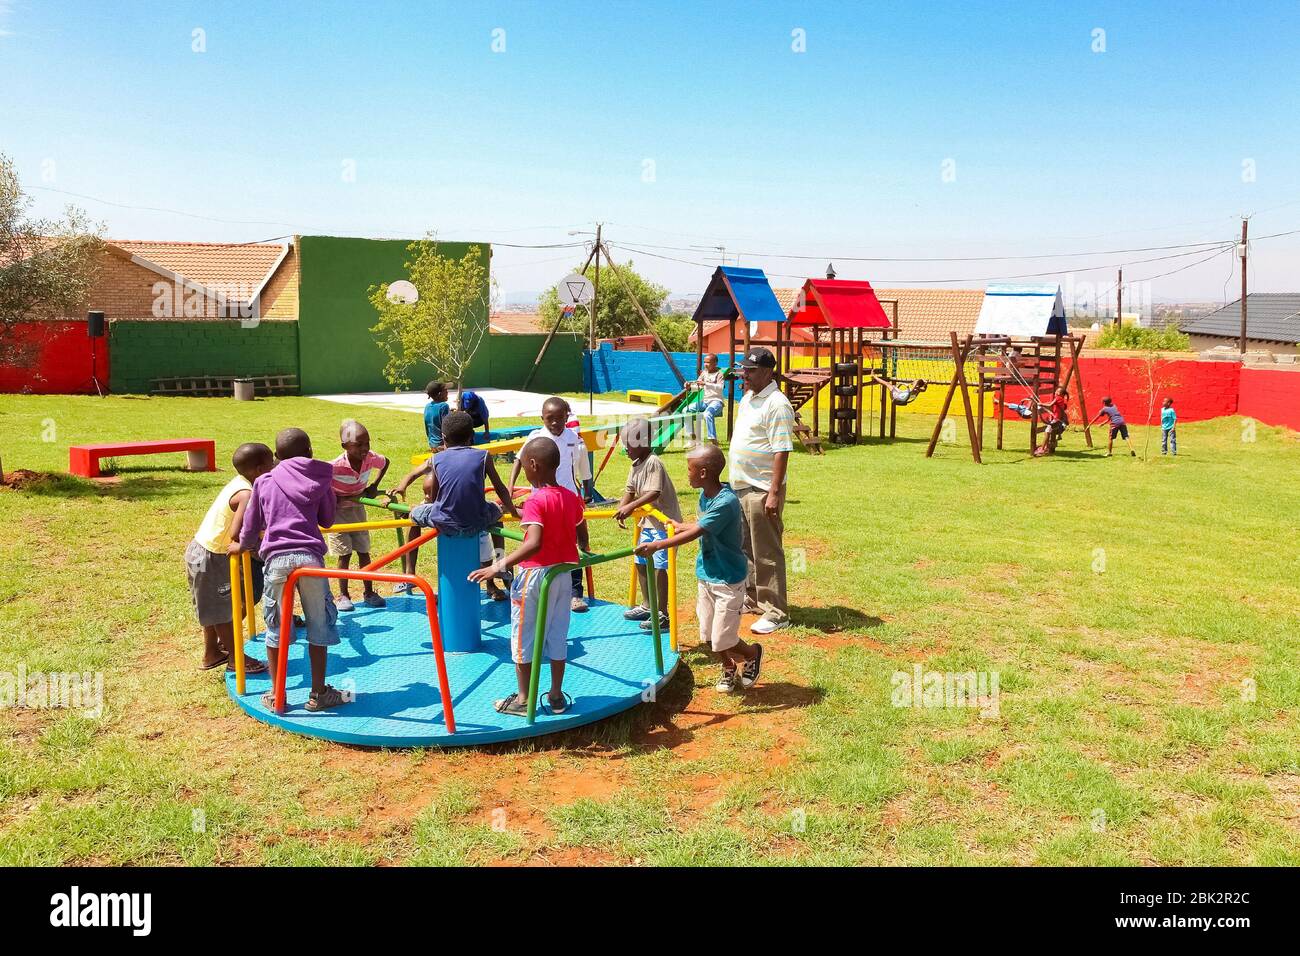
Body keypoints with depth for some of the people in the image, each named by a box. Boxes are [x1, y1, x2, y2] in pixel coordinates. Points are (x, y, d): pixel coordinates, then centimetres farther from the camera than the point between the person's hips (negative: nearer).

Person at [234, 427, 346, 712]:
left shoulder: (264, 482, 14)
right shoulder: (320, 479, 12)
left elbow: (251, 526, 23)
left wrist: (243, 546, 43)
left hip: (276, 558, 1)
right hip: (310, 555, -1)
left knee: (276, 626, 11)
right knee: (319, 623, 10)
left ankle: (276, 695, 16)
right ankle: (318, 694, 14)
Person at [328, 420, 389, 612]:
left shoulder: (371, 459, -18)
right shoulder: (335, 467, -32)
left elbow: (385, 462, 6)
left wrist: (374, 486, 0)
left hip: (357, 508, 4)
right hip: (336, 510, -4)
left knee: (363, 551, 7)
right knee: (344, 554, -3)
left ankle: (368, 593, 18)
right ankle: (343, 596, 11)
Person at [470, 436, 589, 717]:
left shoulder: (536, 501, -20)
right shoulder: (572, 497, 1)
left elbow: (533, 544, -32)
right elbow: (583, 538, 12)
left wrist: (500, 566, -34)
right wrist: (582, 553, 35)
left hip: (535, 575, -6)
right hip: (563, 573, 7)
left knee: (523, 637, 8)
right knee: (557, 636, 15)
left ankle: (523, 700, 15)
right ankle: (557, 696, 23)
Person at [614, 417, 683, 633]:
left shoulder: (653, 463, -19)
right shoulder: (636, 465, 8)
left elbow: (654, 494, -29)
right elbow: (630, 491, 9)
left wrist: (631, 506, -34)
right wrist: (621, 511, -7)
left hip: (665, 522, -10)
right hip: (648, 522, 10)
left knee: (658, 566, -11)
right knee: (640, 562, 16)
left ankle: (662, 614, -3)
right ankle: (648, 606, 31)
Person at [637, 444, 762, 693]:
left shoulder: (726, 502, -27)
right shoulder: (706, 494, 1)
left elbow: (694, 533, -33)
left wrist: (657, 545, -38)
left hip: (728, 579, -8)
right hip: (706, 575, 8)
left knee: (722, 640, -2)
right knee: (708, 637, 13)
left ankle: (753, 653, 28)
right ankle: (729, 667, 39)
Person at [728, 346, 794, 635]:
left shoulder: (776, 404, -17)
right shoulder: (747, 398, 13)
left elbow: (782, 451, -21)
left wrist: (774, 492, -24)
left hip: (762, 491, -9)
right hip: (740, 487, 9)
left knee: (767, 554, -2)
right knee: (745, 548, 19)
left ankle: (776, 613, 7)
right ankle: (751, 600, 34)